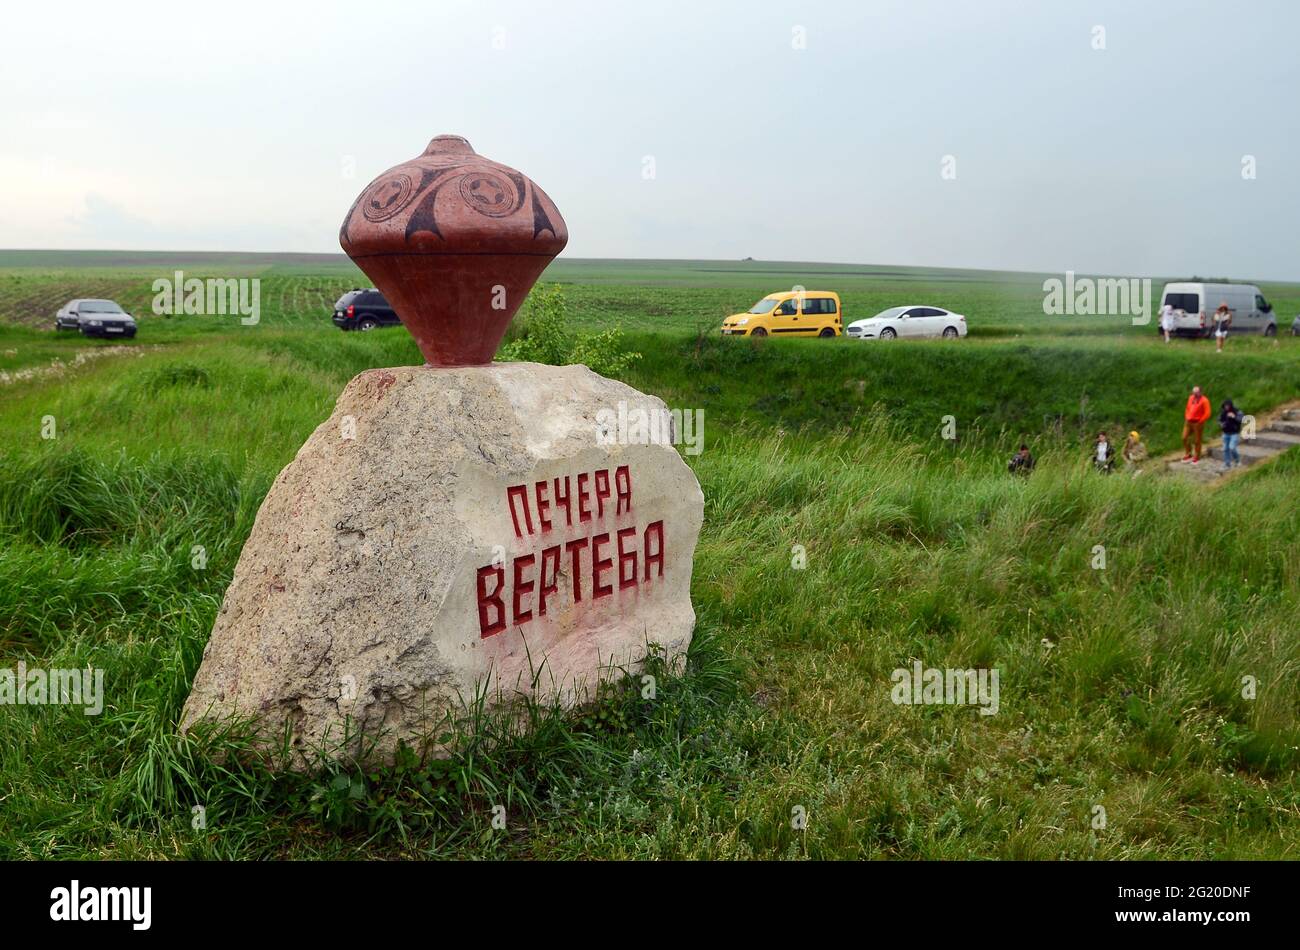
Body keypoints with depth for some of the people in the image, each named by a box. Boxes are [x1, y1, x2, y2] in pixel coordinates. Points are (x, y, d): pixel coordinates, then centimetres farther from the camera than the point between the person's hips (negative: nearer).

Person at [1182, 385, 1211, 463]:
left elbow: (1207, 413, -15)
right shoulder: (1191, 398, 7)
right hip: (1188, 422, 6)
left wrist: (1200, 421, -12)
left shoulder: (1204, 401, -13)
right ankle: (1188, 455, 21)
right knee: (1184, 438, 4)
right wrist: (1186, 418, 11)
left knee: (1197, 441, 4)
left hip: (1197, 423, -6)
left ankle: (1197, 458, 18)